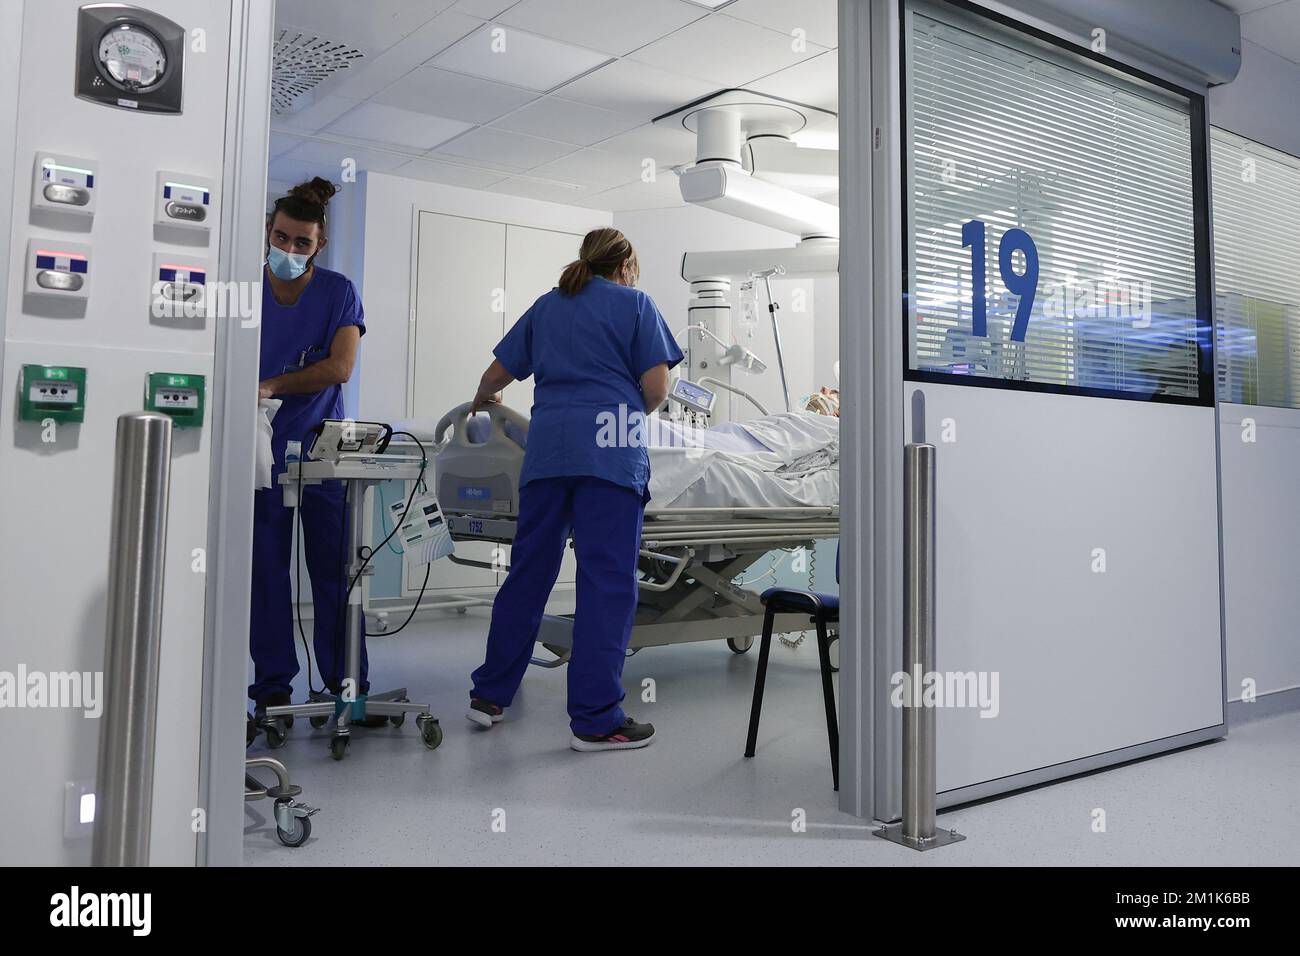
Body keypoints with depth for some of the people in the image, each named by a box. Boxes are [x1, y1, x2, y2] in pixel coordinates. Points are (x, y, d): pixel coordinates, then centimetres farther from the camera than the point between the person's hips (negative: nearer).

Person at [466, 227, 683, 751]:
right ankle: (595, 720, -1)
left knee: (528, 571, 13)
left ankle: (489, 694, 22)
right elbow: (656, 387, -1)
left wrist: (482, 401, 46)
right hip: (610, 451, -5)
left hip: (546, 447, 5)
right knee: (607, 581, -3)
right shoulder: (635, 303, 8)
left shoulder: (546, 306, 21)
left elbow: (496, 375, 24)